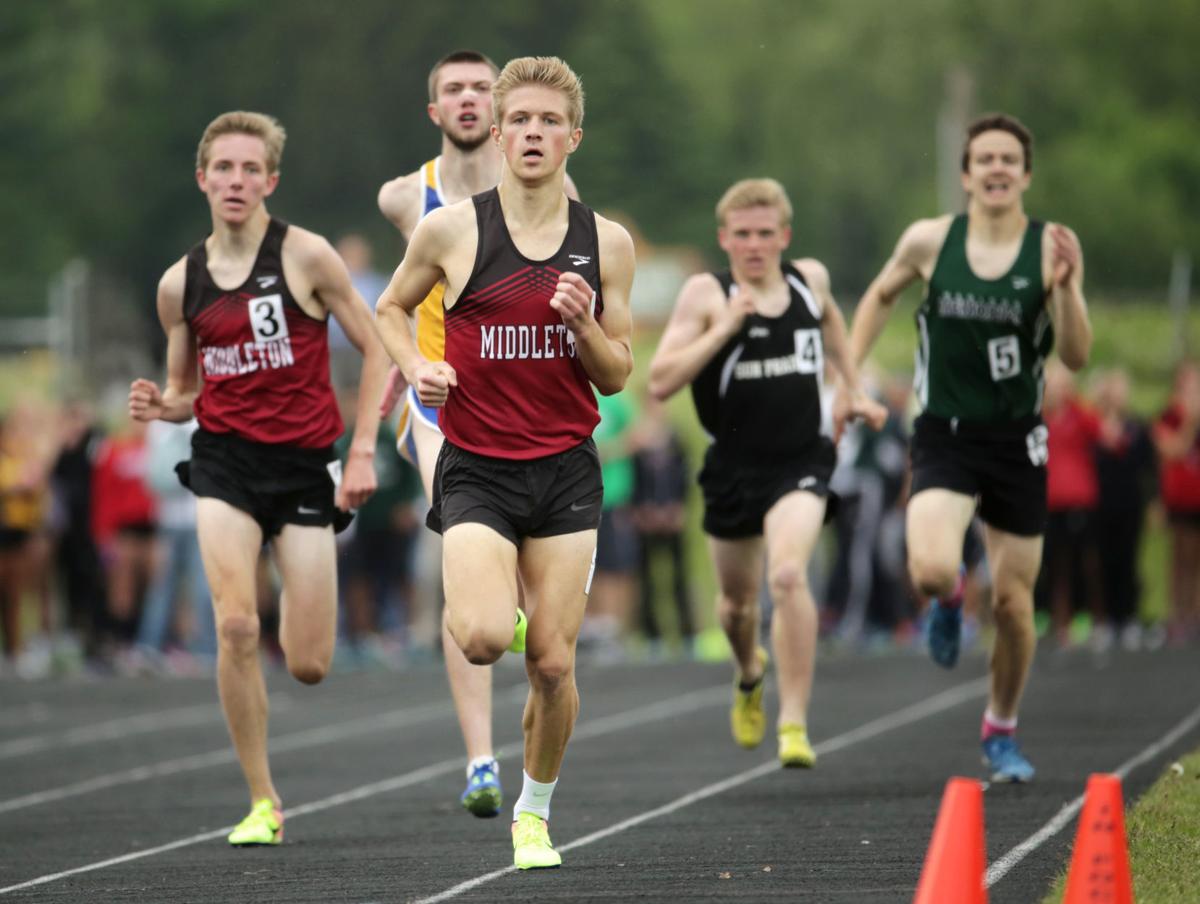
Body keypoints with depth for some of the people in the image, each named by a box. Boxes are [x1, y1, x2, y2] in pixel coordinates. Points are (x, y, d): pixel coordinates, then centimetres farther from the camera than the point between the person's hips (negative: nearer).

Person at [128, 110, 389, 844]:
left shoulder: (305, 255, -5)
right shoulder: (180, 283, 5)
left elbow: (377, 350, -1)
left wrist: (363, 452, -8)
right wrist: (160, 407, -7)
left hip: (303, 465, -2)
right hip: (225, 460, 2)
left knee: (308, 666, -1)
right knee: (236, 627, -18)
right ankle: (263, 803, -5)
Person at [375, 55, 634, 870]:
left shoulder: (607, 244, 2)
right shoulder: (453, 230, -3)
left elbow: (616, 377, 7)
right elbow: (392, 307, 14)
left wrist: (585, 325, -13)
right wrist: (415, 366, -5)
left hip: (567, 471, 2)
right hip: (477, 471, -2)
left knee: (554, 664, 0)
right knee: (486, 640, -23)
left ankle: (535, 811, 22)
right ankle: (479, 606, 14)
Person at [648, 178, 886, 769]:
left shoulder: (809, 279, 2)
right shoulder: (705, 294, -9)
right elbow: (660, 383, -18)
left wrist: (853, 389, 25)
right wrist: (725, 328, -24)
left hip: (801, 460, -1)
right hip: (734, 467, 1)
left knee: (788, 575, -25)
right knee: (738, 599, 18)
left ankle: (794, 723, -22)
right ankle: (749, 674, 54)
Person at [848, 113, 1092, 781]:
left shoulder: (1050, 248, -7)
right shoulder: (929, 242, -4)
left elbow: (1078, 357, -11)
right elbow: (881, 296, 17)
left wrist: (1067, 287, -27)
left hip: (1017, 442, 1)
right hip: (945, 434, 0)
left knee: (1014, 602, 6)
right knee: (932, 569, -25)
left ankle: (1003, 730, 31)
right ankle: (948, 601, 14)